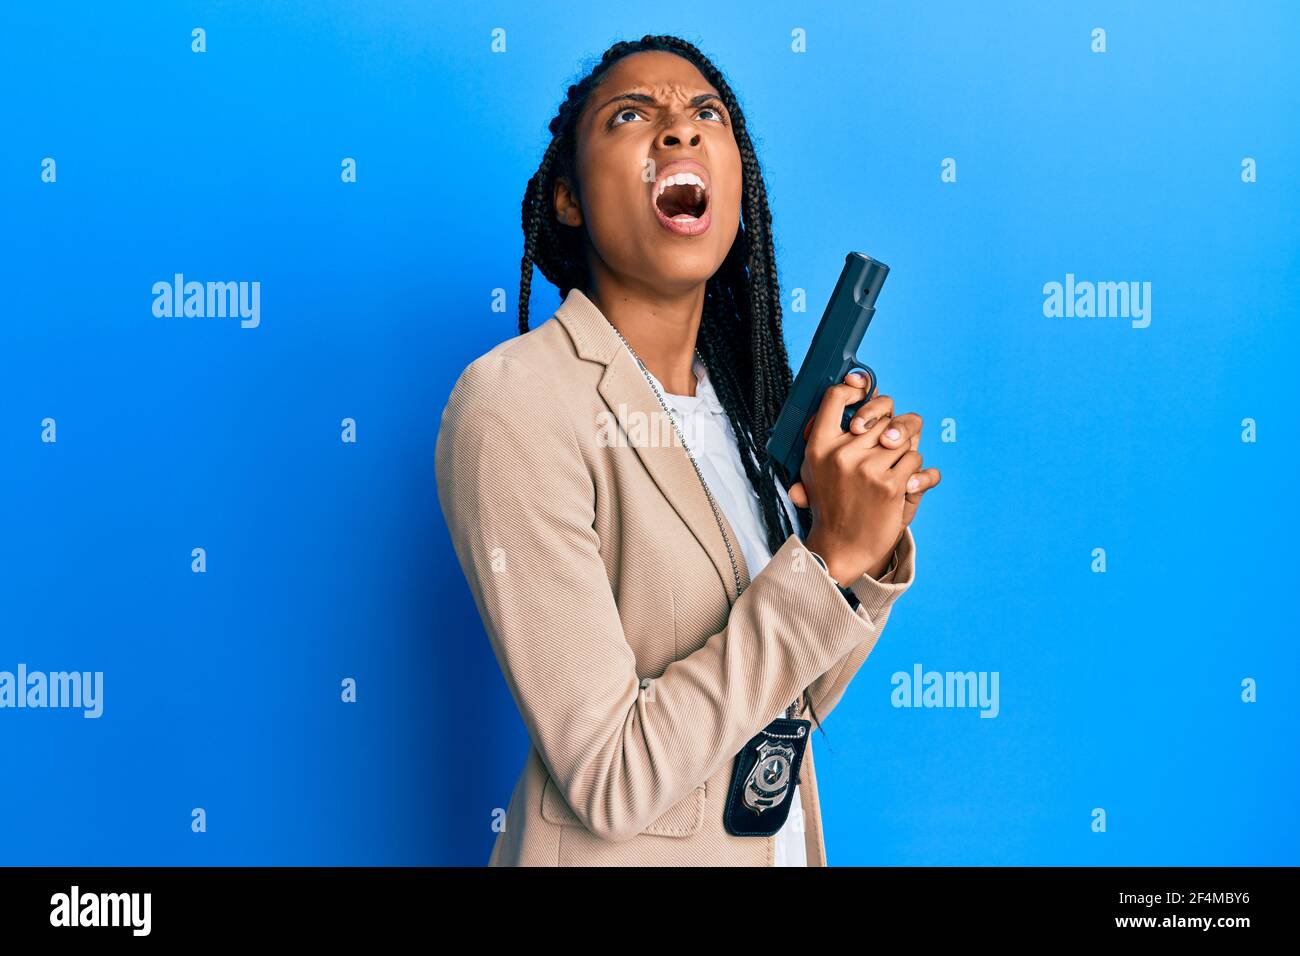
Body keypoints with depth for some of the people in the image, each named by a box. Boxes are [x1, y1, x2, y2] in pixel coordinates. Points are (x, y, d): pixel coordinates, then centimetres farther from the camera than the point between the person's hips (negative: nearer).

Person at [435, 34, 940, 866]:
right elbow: (611, 781, -24)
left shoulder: (736, 390, -1)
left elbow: (794, 700, 1)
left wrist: (874, 546, -15)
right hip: (615, 850, -6)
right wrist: (830, 556, -25)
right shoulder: (514, 404, -22)